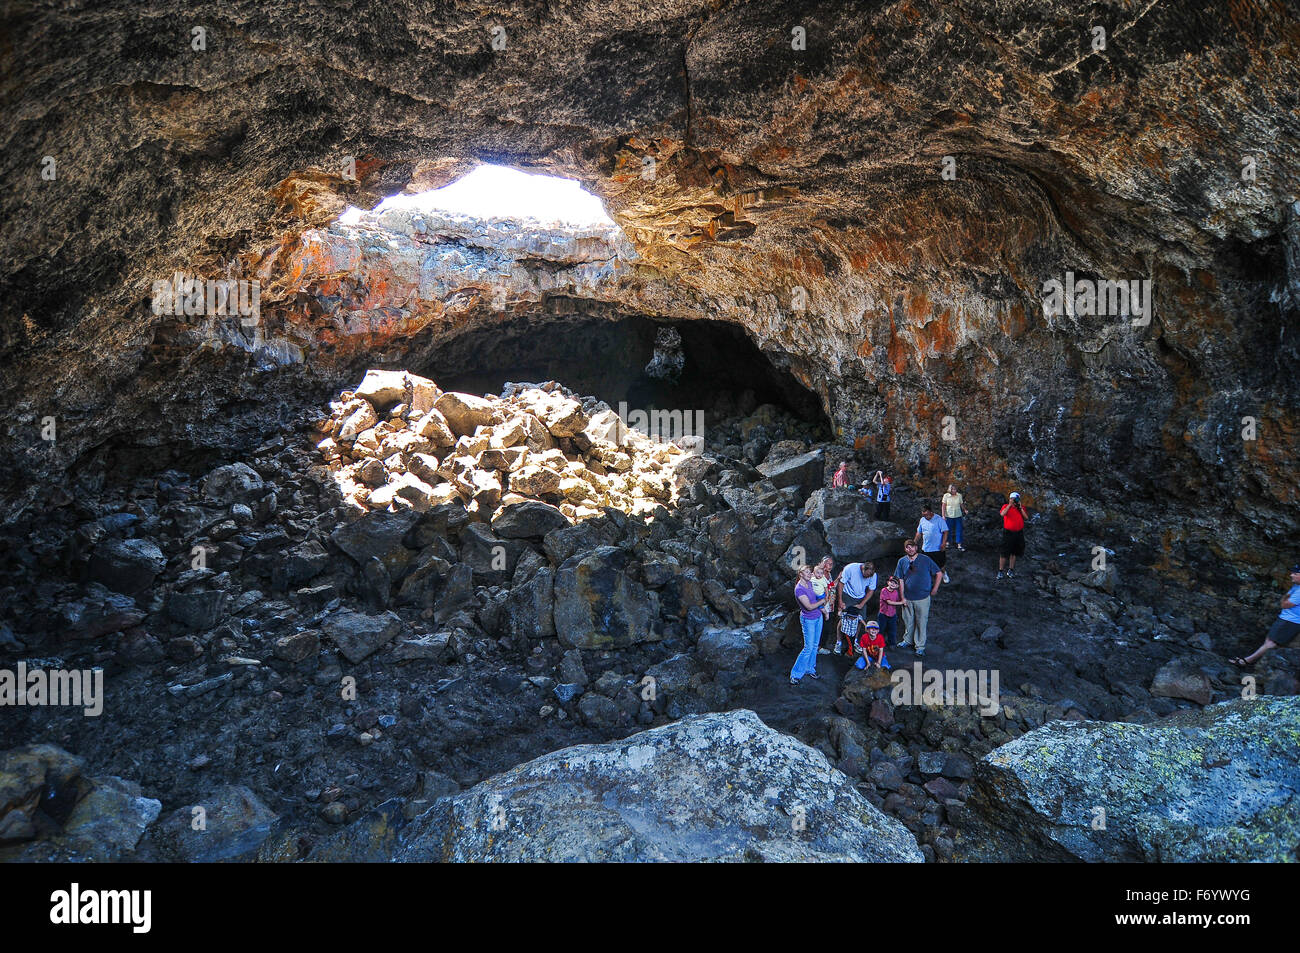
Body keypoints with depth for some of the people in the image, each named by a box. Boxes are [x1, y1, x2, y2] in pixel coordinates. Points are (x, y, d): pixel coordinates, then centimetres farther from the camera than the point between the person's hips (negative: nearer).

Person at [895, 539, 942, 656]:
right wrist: (902, 597, 1)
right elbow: (900, 580, 4)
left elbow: (939, 573, 0)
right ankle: (908, 641, 36)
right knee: (908, 621, 16)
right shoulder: (902, 561, 0)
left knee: (921, 622, 4)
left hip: (922, 598, -3)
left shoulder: (925, 559, -7)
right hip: (908, 598, 3)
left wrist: (934, 589, -1)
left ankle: (920, 647, 14)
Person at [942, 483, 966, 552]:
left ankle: (959, 545, 4)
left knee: (959, 530, -1)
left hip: (958, 515, 1)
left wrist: (964, 510, -7)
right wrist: (943, 515, -6)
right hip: (949, 515, -1)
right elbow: (944, 506, -2)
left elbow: (961, 504, 10)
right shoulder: (946, 496, -6)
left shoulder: (959, 495, 0)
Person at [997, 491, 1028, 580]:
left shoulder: (1022, 508, 7)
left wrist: (1020, 507, -13)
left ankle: (1010, 570, 21)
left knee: (1014, 552, 11)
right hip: (1008, 532, -4)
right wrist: (1010, 504, -22)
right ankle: (1000, 571, 2)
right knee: (1004, 553, -4)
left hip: (1019, 533, 4)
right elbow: (1002, 514, -22)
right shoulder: (1006, 506, -2)